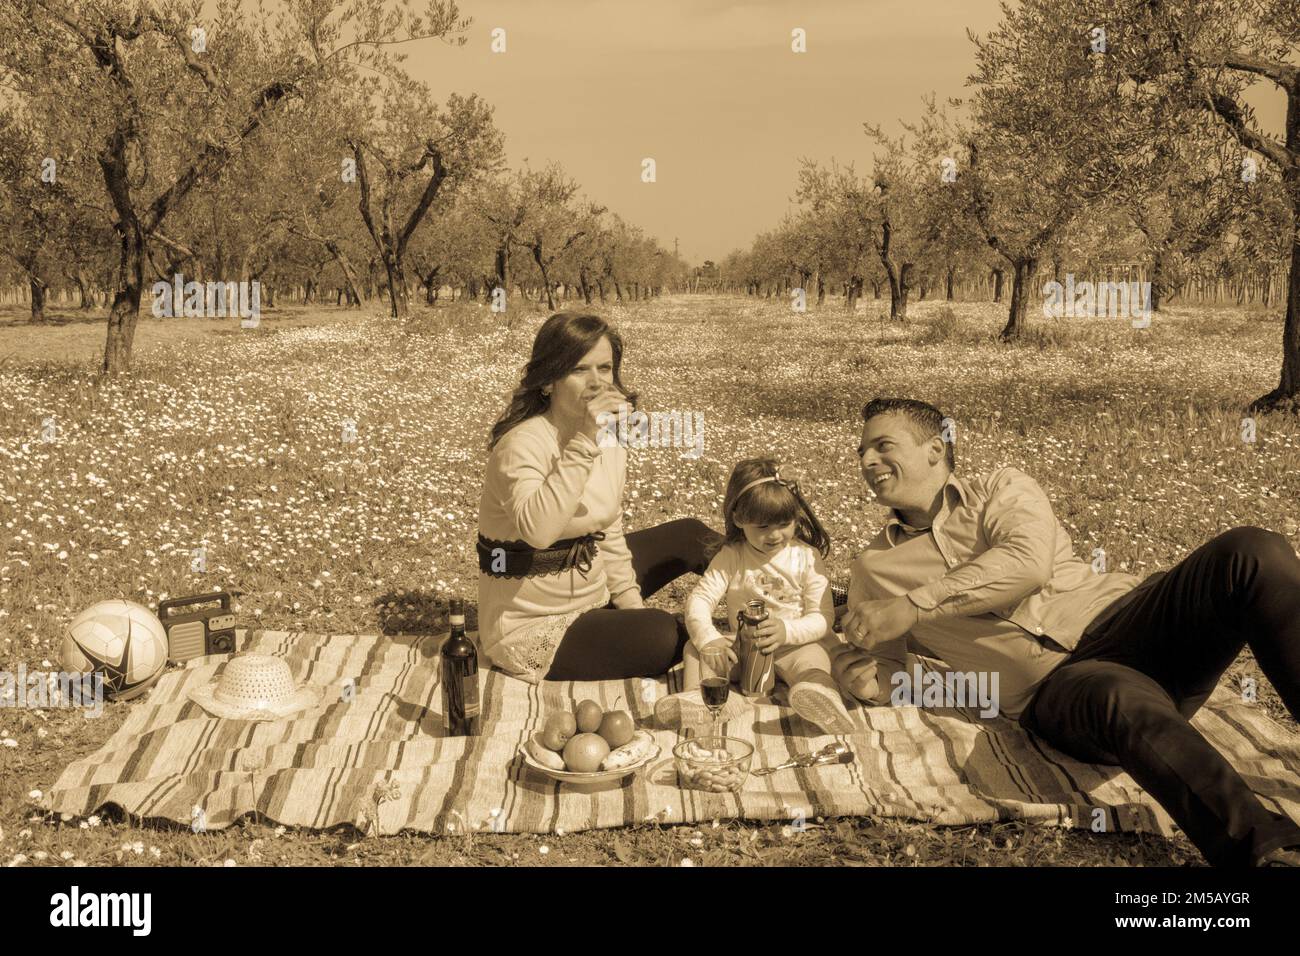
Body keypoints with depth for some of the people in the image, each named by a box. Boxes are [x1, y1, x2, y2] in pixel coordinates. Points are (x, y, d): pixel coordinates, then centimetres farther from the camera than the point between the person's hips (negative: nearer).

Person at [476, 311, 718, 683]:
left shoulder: (610, 437, 1)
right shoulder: (522, 444, -24)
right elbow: (537, 530, -43)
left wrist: (630, 600, 1)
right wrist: (584, 442, -42)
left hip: (592, 592, 9)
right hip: (534, 628, -8)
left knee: (689, 536, 9)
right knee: (663, 635, -25)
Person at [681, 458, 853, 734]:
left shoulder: (807, 557, -4)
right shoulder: (731, 557, 1)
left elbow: (822, 617, -9)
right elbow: (699, 600, -7)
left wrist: (787, 631, -30)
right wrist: (708, 638, -28)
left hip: (795, 645, -3)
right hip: (743, 646, 4)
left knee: (811, 660, -37)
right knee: (695, 649, -16)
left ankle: (824, 699, -66)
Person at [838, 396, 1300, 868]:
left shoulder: (1000, 488, 14)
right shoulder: (873, 568, 19)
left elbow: (1028, 560, -9)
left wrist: (912, 606, -14)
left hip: (1119, 619, 2)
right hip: (1051, 689, -1)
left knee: (1251, 552, -26)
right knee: (1124, 697, -41)